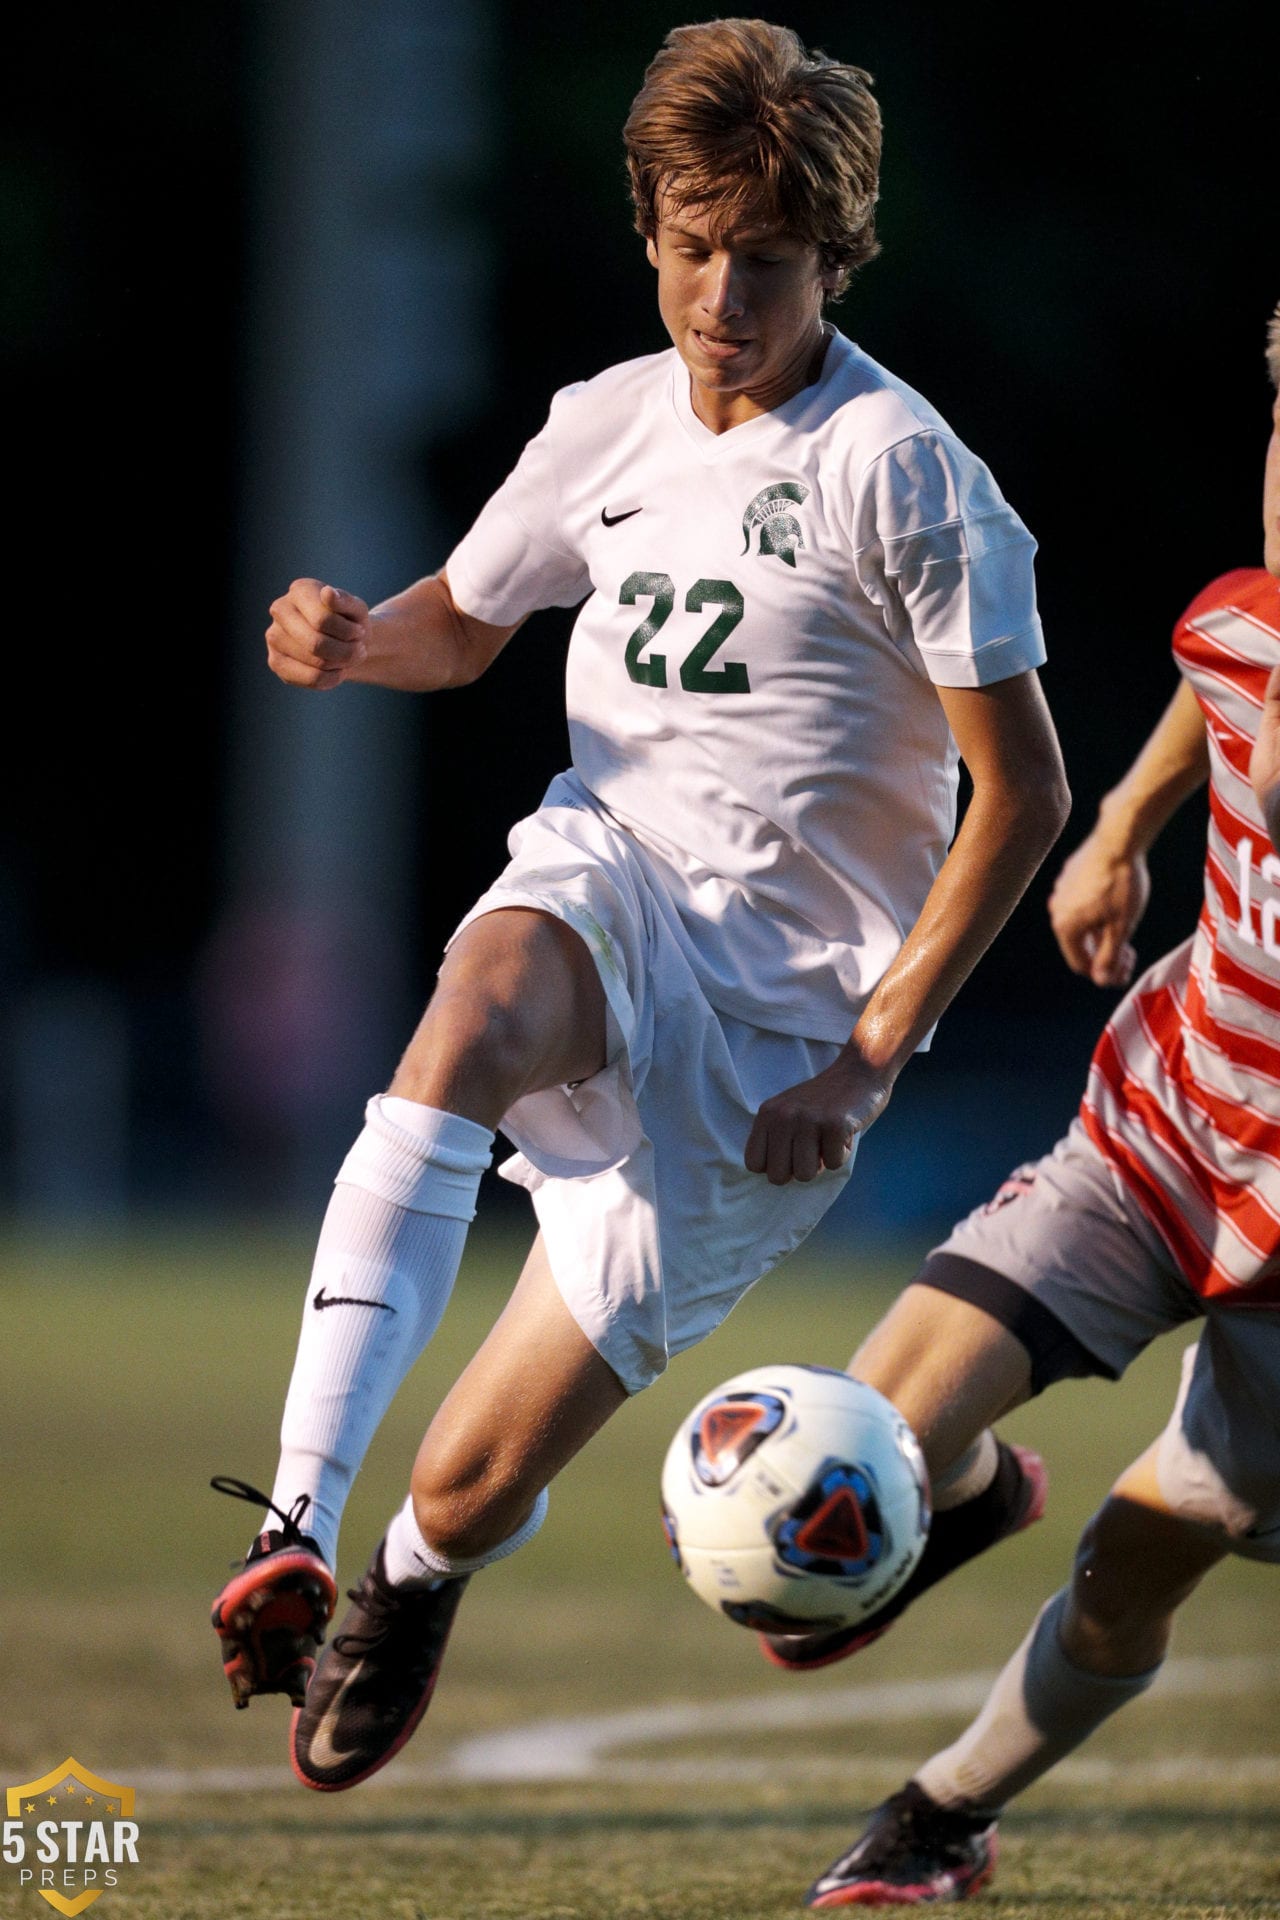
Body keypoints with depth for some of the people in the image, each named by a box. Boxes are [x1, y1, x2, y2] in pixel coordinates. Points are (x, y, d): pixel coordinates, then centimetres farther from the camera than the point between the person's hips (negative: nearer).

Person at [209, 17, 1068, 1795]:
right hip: (609, 879, 4)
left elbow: (1024, 788, -9)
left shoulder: (900, 468, -11)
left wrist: (871, 1058, -12)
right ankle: (295, 1535, -45)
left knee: (474, 1478, -6)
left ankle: (415, 1579, 35)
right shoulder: (612, 426, 6)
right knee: (478, 1002, -38)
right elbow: (462, 624, 24)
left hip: (783, 1007, -4)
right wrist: (355, 641, -1)